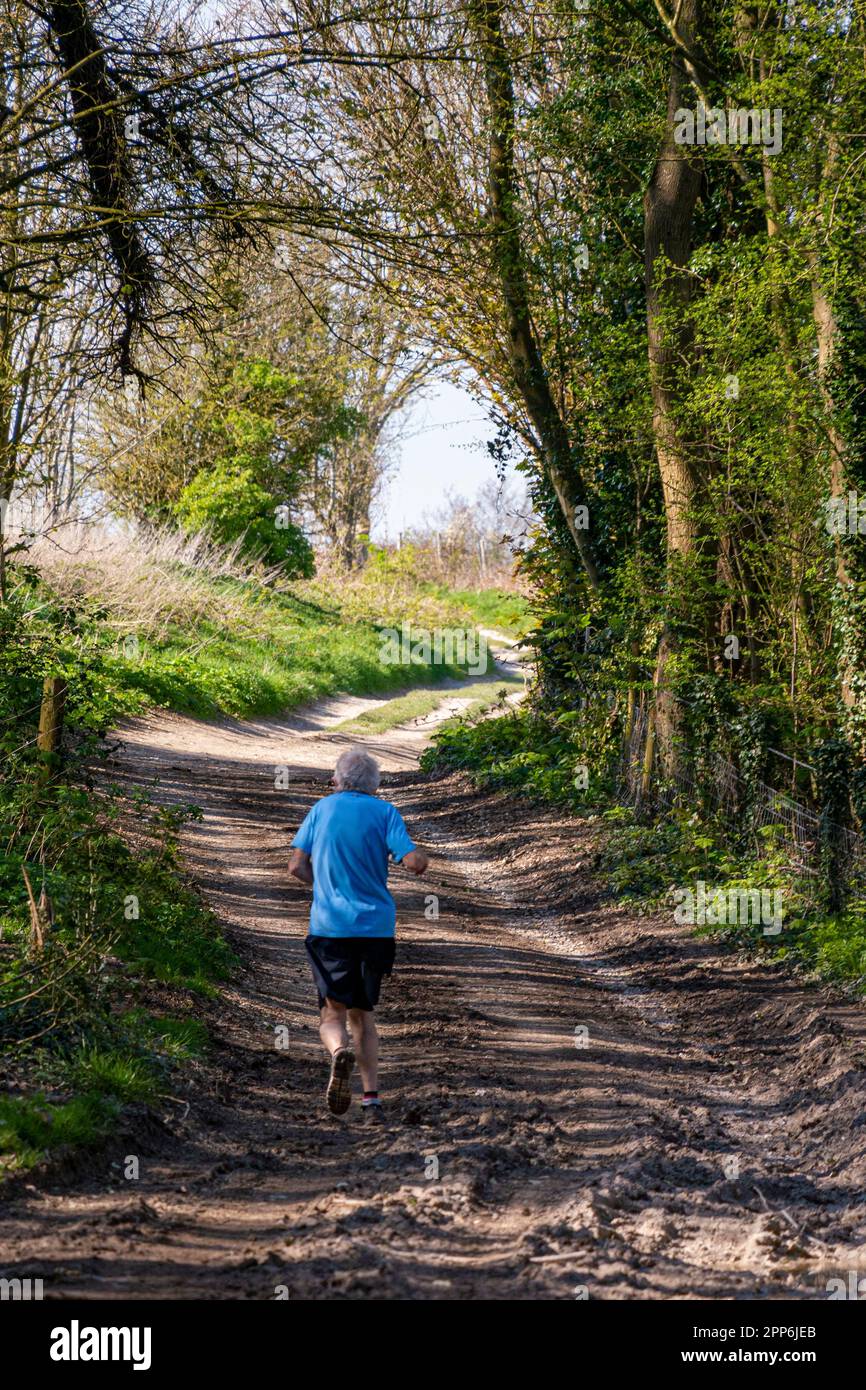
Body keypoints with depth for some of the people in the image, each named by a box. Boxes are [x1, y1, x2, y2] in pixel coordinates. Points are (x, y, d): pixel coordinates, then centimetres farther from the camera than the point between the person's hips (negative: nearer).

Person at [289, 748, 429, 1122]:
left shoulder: (322, 809, 7)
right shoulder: (384, 812, 2)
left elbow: (297, 866, 5)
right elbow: (414, 863, -9)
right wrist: (423, 857, 15)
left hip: (330, 926, -1)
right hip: (377, 926, 1)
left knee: (333, 1013, 3)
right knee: (362, 1013, 15)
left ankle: (339, 1052, -32)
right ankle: (372, 1100, 7)